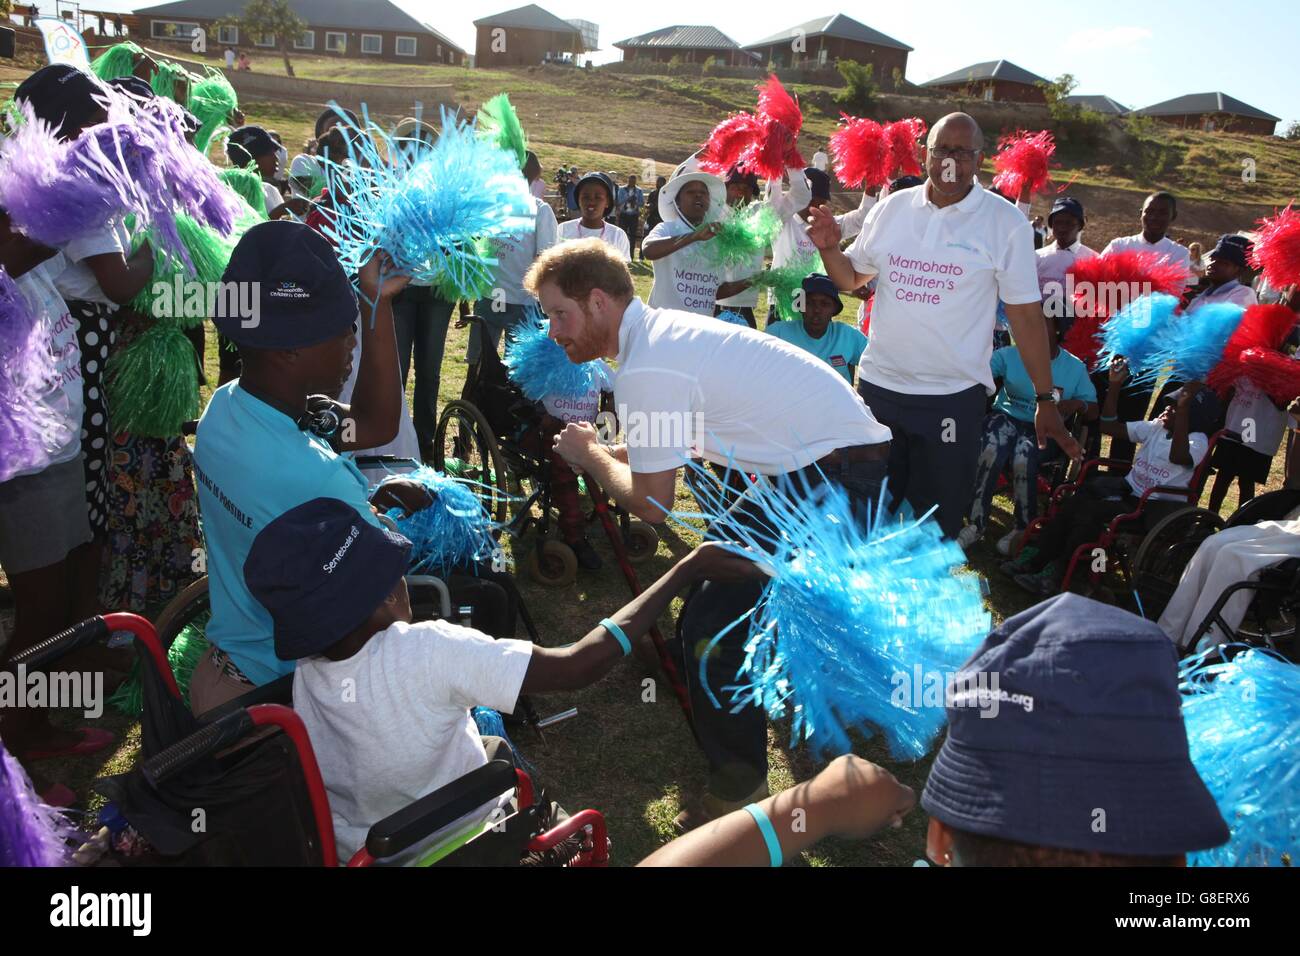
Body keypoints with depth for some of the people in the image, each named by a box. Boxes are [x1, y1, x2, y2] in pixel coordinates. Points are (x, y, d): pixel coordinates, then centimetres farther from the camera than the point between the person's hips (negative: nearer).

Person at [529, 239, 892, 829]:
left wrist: (589, 454, 4)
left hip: (831, 481, -10)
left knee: (711, 623, -9)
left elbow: (651, 503, -11)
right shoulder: (664, 328, 10)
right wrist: (604, 451, 6)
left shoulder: (646, 371, -19)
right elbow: (670, 450, 19)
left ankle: (737, 790, 9)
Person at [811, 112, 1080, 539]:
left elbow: (1026, 314, -5)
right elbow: (851, 278, 15)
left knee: (938, 524, 8)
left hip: (954, 397, -3)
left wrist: (1045, 399, -6)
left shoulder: (1005, 222, -5)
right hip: (878, 386, 3)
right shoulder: (891, 208, 4)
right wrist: (829, 248, -7)